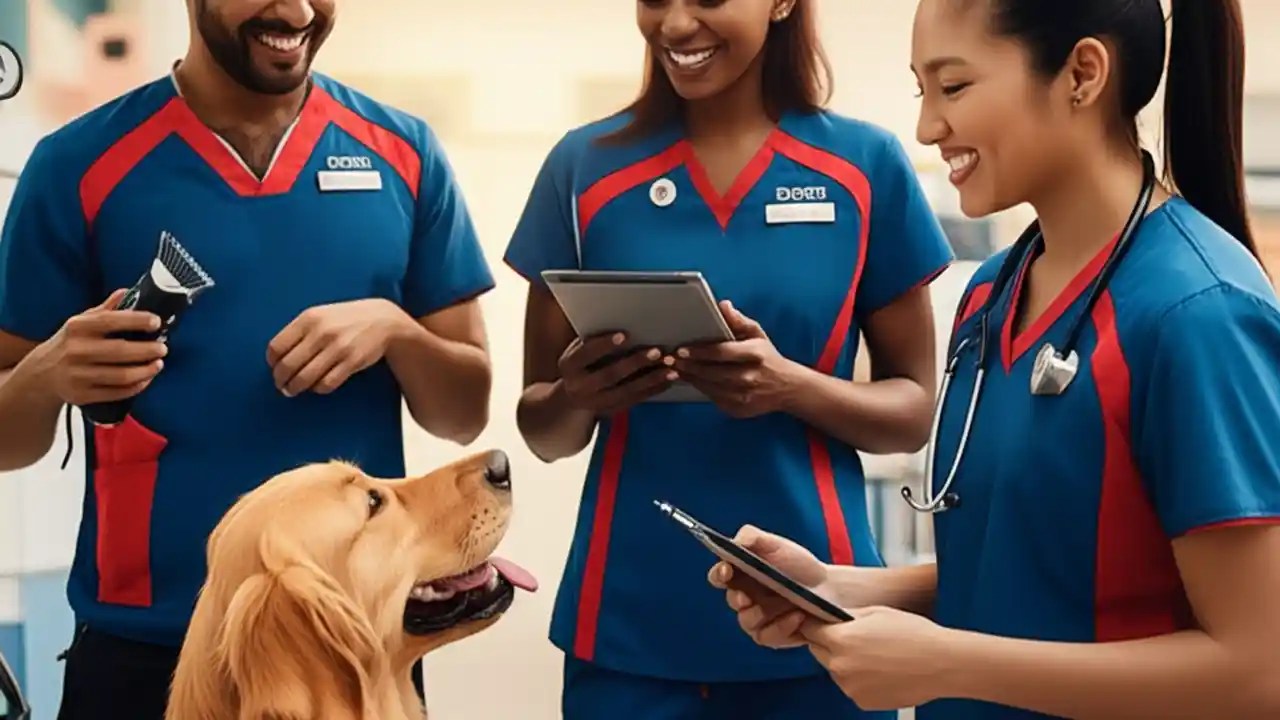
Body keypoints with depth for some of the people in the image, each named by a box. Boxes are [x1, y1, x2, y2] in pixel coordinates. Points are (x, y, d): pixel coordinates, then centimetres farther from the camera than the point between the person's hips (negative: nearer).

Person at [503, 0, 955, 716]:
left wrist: (791, 387, -17)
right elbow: (542, 429, 6)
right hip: (630, 628, 1)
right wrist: (576, 397, -17)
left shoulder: (867, 164, -1)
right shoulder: (585, 166, 1)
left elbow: (914, 408, 2)